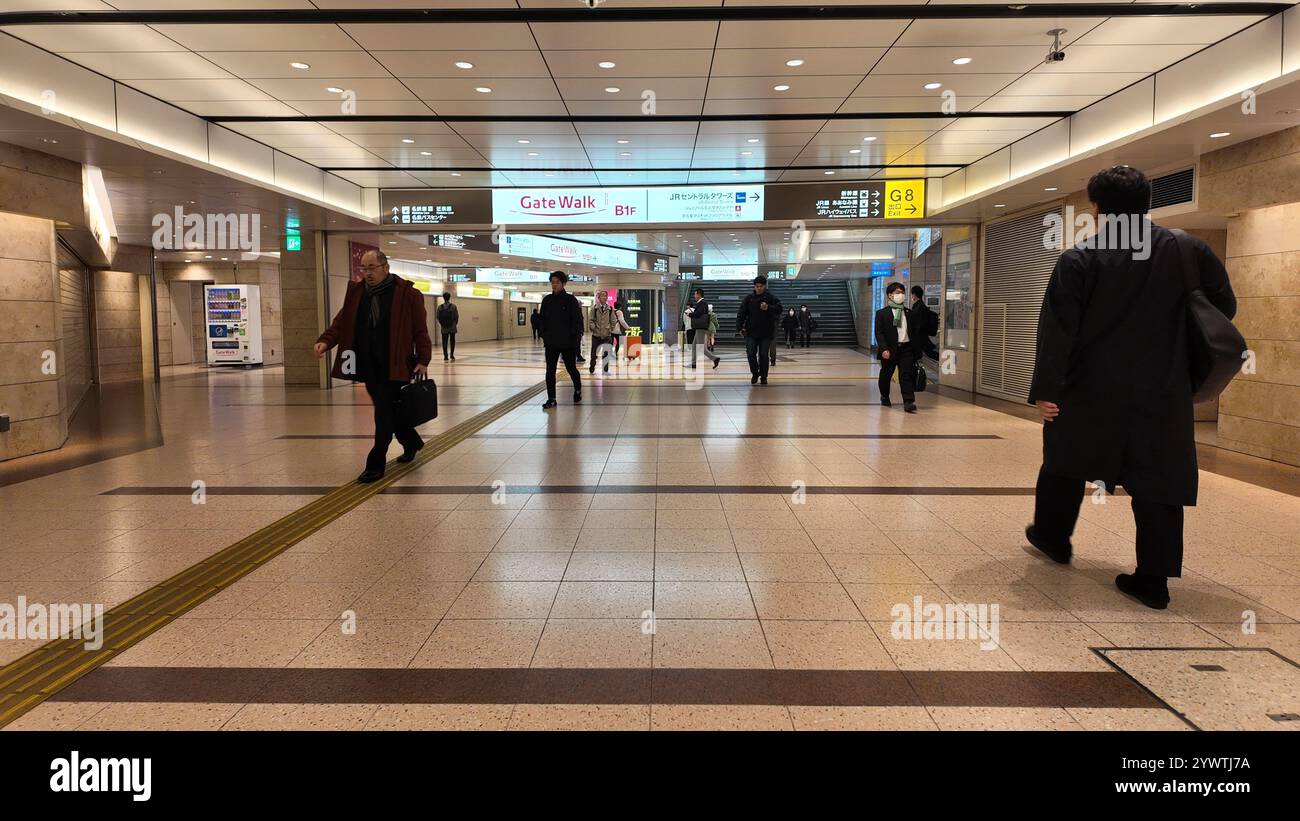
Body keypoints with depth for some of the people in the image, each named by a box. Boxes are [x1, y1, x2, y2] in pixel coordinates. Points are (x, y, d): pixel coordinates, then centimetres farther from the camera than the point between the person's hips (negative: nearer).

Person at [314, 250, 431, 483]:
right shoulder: (355, 292, 8)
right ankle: (411, 442, 39)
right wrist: (325, 341, -10)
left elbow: (420, 330, -6)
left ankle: (375, 465, 1)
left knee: (384, 413, -6)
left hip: (394, 366, -6)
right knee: (388, 411, 16)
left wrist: (423, 360, -9)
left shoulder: (406, 294, -7)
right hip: (367, 366, 6)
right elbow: (341, 322, 7)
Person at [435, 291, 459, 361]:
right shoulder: (453, 306, -9)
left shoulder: (440, 307, -4)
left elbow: (437, 317, -1)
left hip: (444, 328, 1)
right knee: (452, 341, 11)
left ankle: (445, 356, 3)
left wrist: (441, 324, 14)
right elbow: (457, 316, -7)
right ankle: (452, 354, 5)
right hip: (452, 327, -1)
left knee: (444, 342, 5)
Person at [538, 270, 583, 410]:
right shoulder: (547, 300, 5)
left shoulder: (571, 299, -6)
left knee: (571, 368, 11)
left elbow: (577, 320, -7)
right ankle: (551, 399, 6)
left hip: (568, 342, -3)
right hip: (551, 342, 3)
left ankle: (578, 390, 35)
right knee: (550, 371, 0)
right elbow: (543, 319, 11)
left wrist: (577, 337, -12)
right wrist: (543, 335, 5)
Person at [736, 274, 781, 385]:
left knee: (764, 355, 1)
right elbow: (741, 313, 2)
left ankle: (763, 377, 14)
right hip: (751, 332, 1)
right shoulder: (749, 298, 4)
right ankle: (755, 374, 17)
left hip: (766, 333, -1)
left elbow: (779, 309, -9)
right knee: (751, 354, -4)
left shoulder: (771, 297, 1)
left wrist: (768, 308, -27)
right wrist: (739, 327, -9)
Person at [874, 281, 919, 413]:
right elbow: (879, 333, -9)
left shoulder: (909, 313, 9)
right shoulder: (882, 313, -3)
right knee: (886, 375, 13)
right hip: (889, 349, -2)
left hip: (906, 348, 2)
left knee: (907, 375, -9)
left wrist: (915, 351, 9)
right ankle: (884, 397, 36)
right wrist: (884, 349, -21)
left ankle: (909, 402, -13)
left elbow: (914, 333, 13)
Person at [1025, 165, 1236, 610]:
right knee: (1157, 482, 6)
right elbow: (1224, 308, 8)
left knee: (1065, 465, 20)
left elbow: (1057, 331, -12)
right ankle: (1154, 578, 5)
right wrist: (1193, 362, 22)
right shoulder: (1190, 251, 0)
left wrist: (1045, 389, -10)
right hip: (1162, 394, 2)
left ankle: (1053, 536, 37)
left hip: (1091, 392, -1)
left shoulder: (1079, 259, -9)